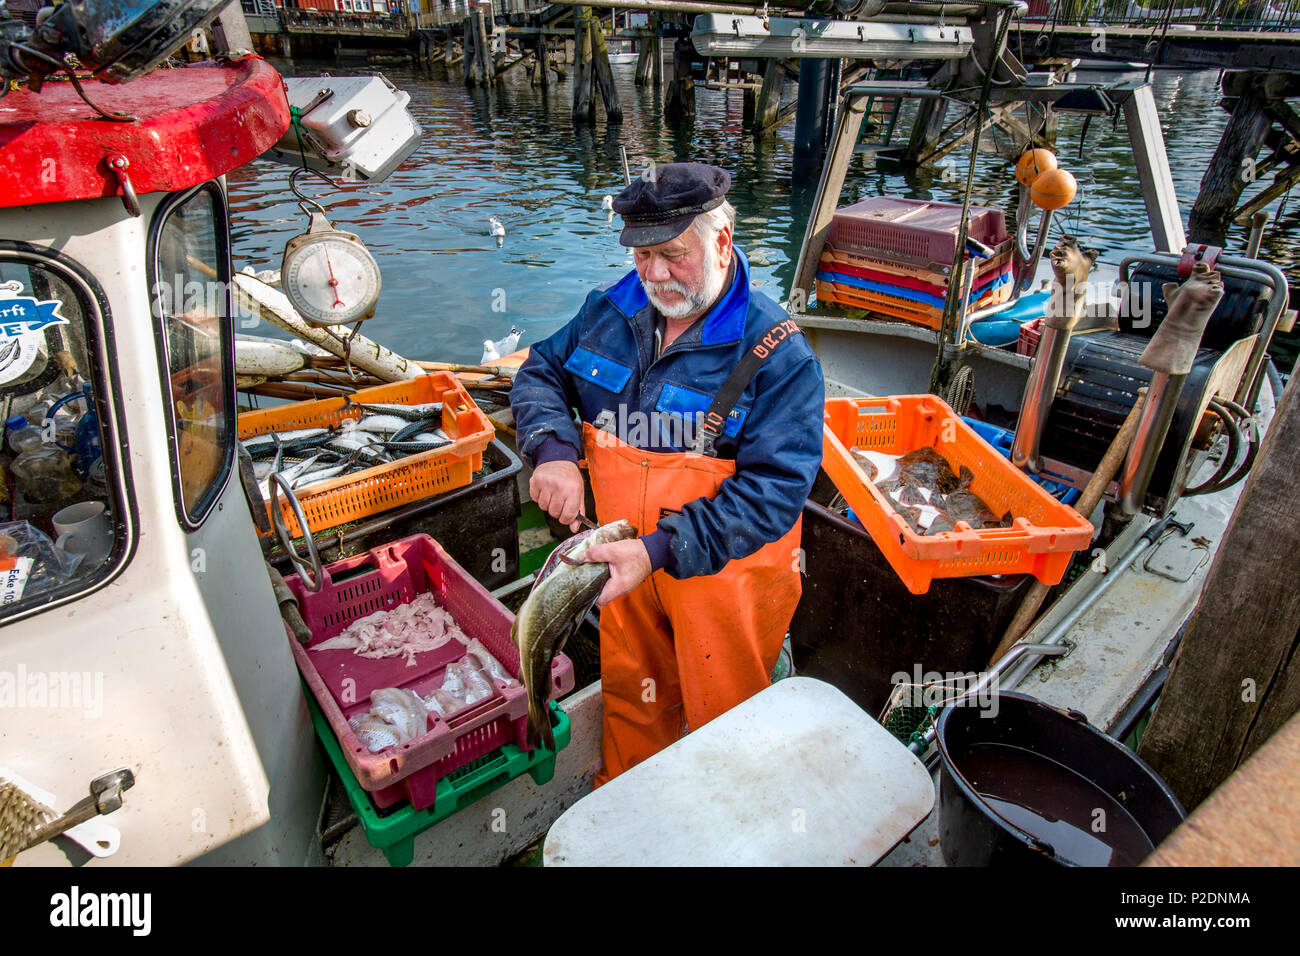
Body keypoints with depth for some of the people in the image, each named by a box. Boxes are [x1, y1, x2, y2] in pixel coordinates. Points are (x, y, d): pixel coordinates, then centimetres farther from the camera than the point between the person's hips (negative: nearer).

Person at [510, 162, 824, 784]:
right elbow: (540, 373, 8)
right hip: (629, 557, 4)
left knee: (722, 717, 15)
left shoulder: (776, 351, -20)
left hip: (726, 567, -4)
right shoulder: (611, 311, -2)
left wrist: (663, 550, -33)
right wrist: (555, 449, -14)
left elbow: (775, 487, -24)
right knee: (629, 690, 23)